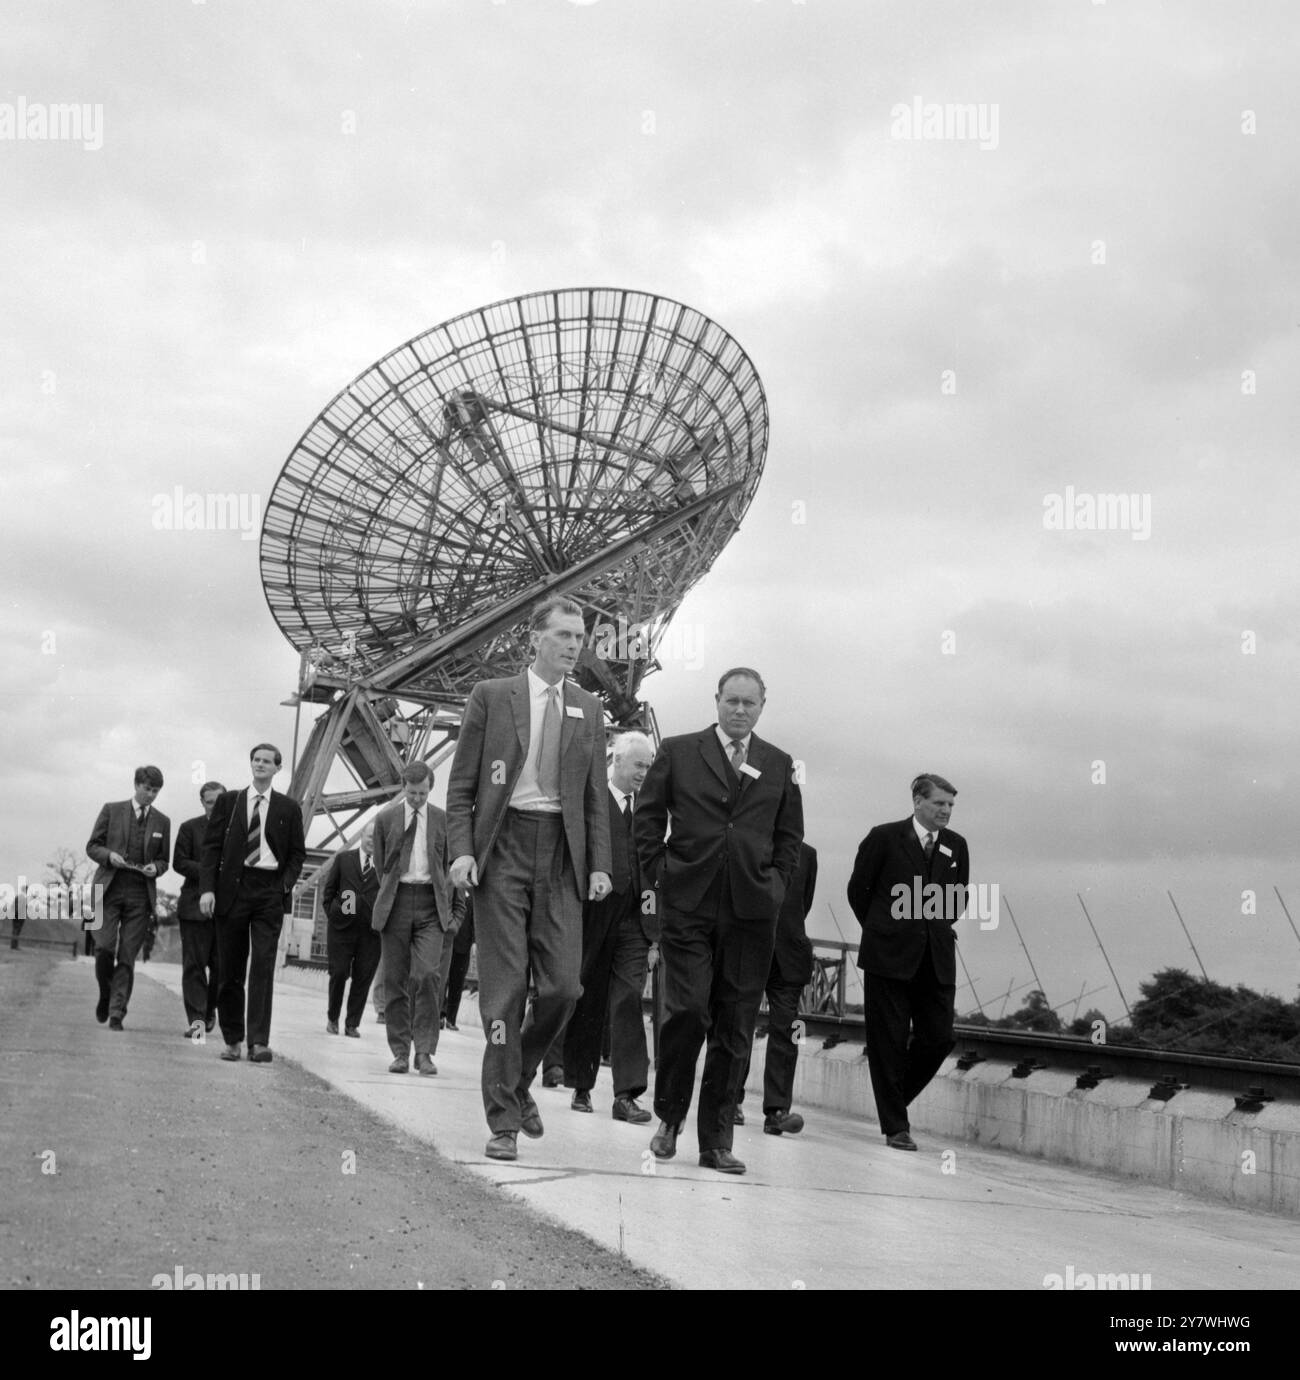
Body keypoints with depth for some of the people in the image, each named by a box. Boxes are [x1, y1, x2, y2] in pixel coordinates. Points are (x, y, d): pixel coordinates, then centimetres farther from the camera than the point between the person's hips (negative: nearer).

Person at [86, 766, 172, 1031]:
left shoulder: (162, 822, 11)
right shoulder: (111, 810, 6)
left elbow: (163, 860, 17)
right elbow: (92, 846, 8)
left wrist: (155, 868, -6)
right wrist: (109, 855, -12)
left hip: (141, 894, 1)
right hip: (109, 889, -1)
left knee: (127, 957, -3)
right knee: (104, 948, -12)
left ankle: (117, 1013, 2)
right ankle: (105, 994, 16)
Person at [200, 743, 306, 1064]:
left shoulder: (289, 808, 9)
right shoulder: (228, 801, 9)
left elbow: (297, 853, 11)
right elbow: (211, 846, 5)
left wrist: (286, 884, -4)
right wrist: (207, 888, -6)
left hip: (270, 892, -1)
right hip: (232, 888, 1)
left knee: (263, 968, -8)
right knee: (230, 969, 5)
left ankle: (258, 1042, -10)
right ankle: (232, 1040, 15)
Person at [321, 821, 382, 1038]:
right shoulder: (343, 859, 10)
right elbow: (329, 890, 12)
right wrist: (332, 913, 3)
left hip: (371, 930, 0)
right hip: (342, 926, 0)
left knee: (363, 978, 1)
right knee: (338, 974, -1)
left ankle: (352, 1024, 10)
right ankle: (332, 1018, 18)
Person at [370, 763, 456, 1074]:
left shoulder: (443, 820, 7)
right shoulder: (385, 818, 7)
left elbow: (449, 867, 12)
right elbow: (380, 865, 13)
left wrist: (447, 906, 7)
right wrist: (389, 896, 9)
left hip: (431, 904, -1)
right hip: (397, 902, 1)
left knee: (427, 974, -14)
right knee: (396, 979, 2)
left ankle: (424, 1051, -9)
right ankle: (400, 1051, 10)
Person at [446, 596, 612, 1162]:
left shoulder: (588, 709, 13)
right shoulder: (491, 696, 4)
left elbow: (595, 796, 13)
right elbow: (460, 786, 3)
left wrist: (599, 862, 2)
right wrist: (461, 850, -9)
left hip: (562, 856, 3)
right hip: (503, 845, -3)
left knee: (562, 985, -3)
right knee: (505, 985, -3)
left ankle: (519, 1080, 24)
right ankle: (504, 1119, 5)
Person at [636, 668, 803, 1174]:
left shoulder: (780, 766, 13)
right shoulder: (677, 753, 7)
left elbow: (789, 835, 17)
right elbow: (648, 818, 8)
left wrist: (776, 884, 6)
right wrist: (660, 875, 1)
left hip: (751, 910, 2)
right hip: (687, 905, -2)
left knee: (735, 1029, 3)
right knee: (686, 1010, -10)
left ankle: (716, 1141, 12)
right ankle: (669, 1117, 13)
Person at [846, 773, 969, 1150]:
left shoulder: (956, 846, 9)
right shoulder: (884, 837, -4)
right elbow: (858, 889, 4)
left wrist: (937, 928, 11)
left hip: (937, 959, 4)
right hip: (889, 955, -4)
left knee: (939, 1039, 1)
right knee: (889, 1041, 0)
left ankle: (894, 1101, 23)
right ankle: (895, 1126, 9)